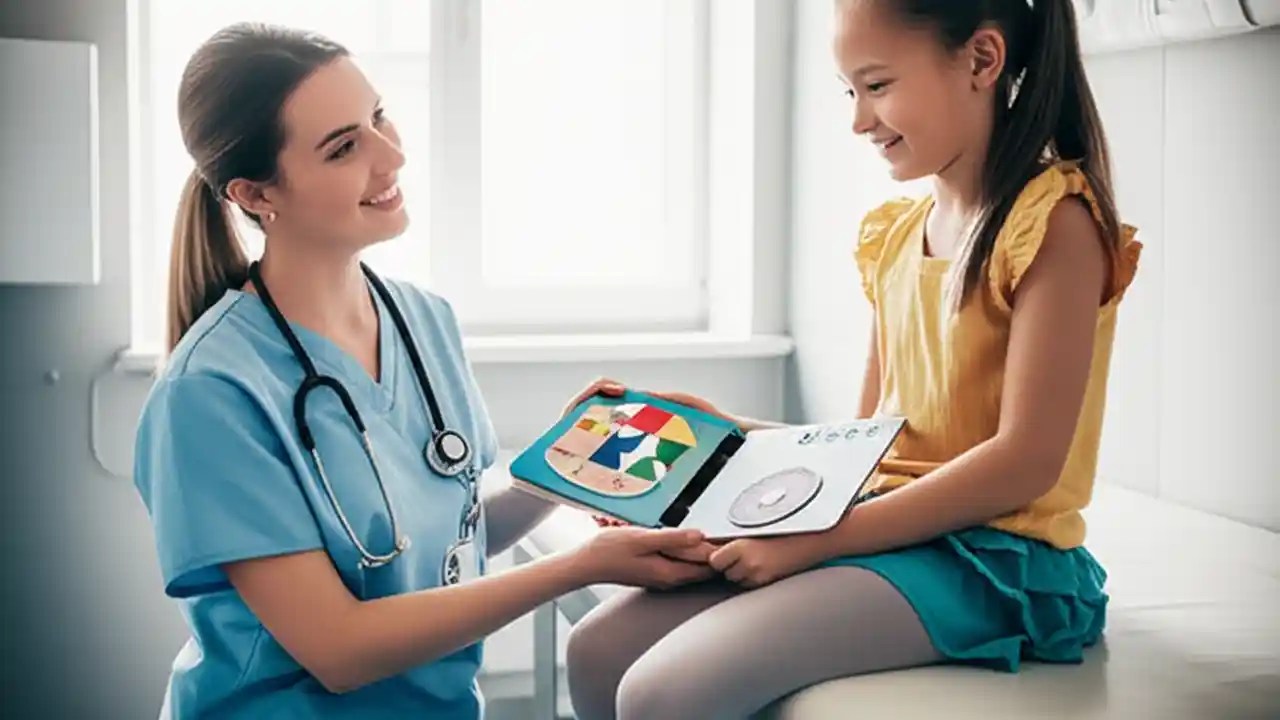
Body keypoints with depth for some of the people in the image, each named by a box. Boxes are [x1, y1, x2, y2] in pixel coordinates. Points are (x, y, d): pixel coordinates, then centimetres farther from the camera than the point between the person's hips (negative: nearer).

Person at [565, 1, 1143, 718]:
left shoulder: (1053, 219, -12)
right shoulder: (895, 234, 12)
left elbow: (1024, 463, -19)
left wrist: (818, 537, -20)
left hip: (992, 554, -8)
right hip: (883, 526, 8)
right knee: (600, 650, -2)